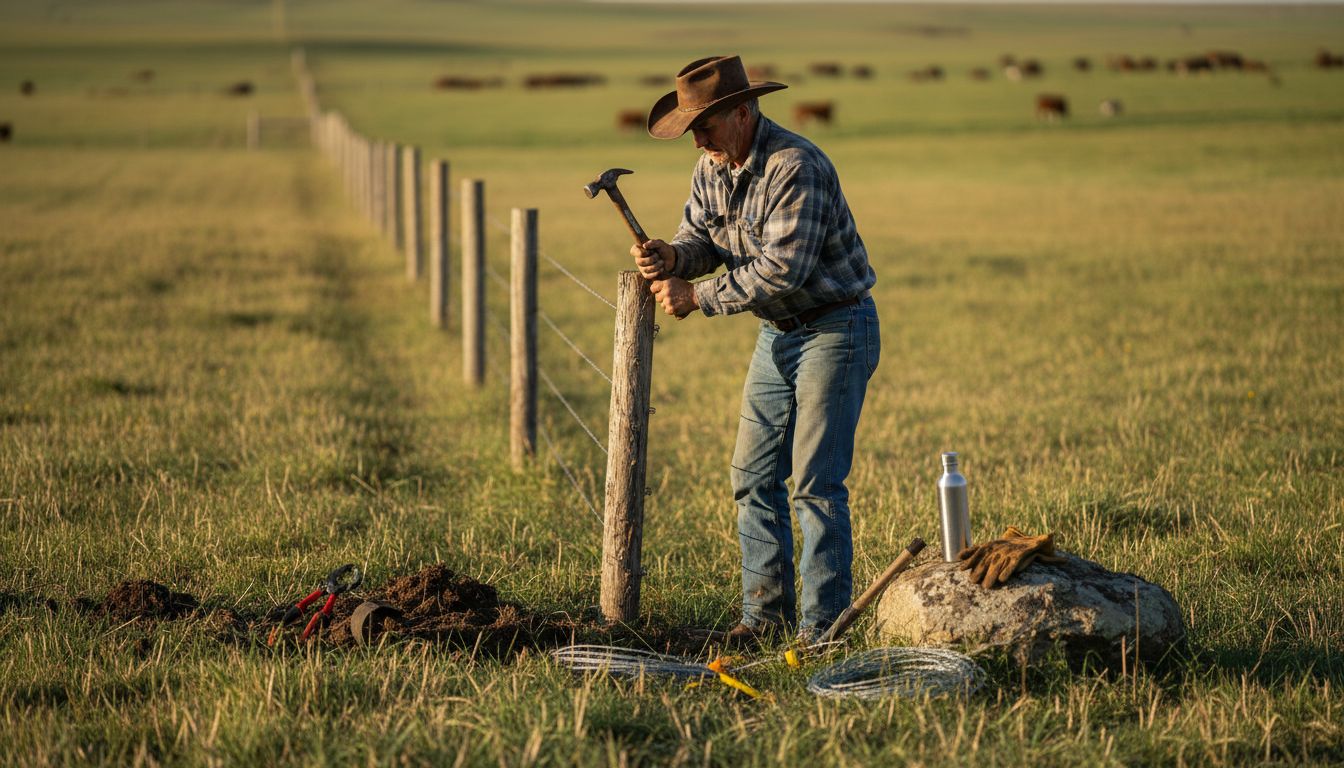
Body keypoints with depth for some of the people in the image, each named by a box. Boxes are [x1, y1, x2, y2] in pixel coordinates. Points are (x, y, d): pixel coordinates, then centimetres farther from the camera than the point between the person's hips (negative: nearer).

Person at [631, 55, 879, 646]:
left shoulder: (796, 168, -25)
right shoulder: (713, 166, 4)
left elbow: (782, 268, -29)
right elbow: (701, 235, 5)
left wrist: (698, 297, -24)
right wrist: (672, 257, -20)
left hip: (835, 329, -9)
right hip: (777, 333, 9)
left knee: (816, 482, -10)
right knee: (754, 476, 7)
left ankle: (823, 627, -5)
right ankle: (766, 614, 14)